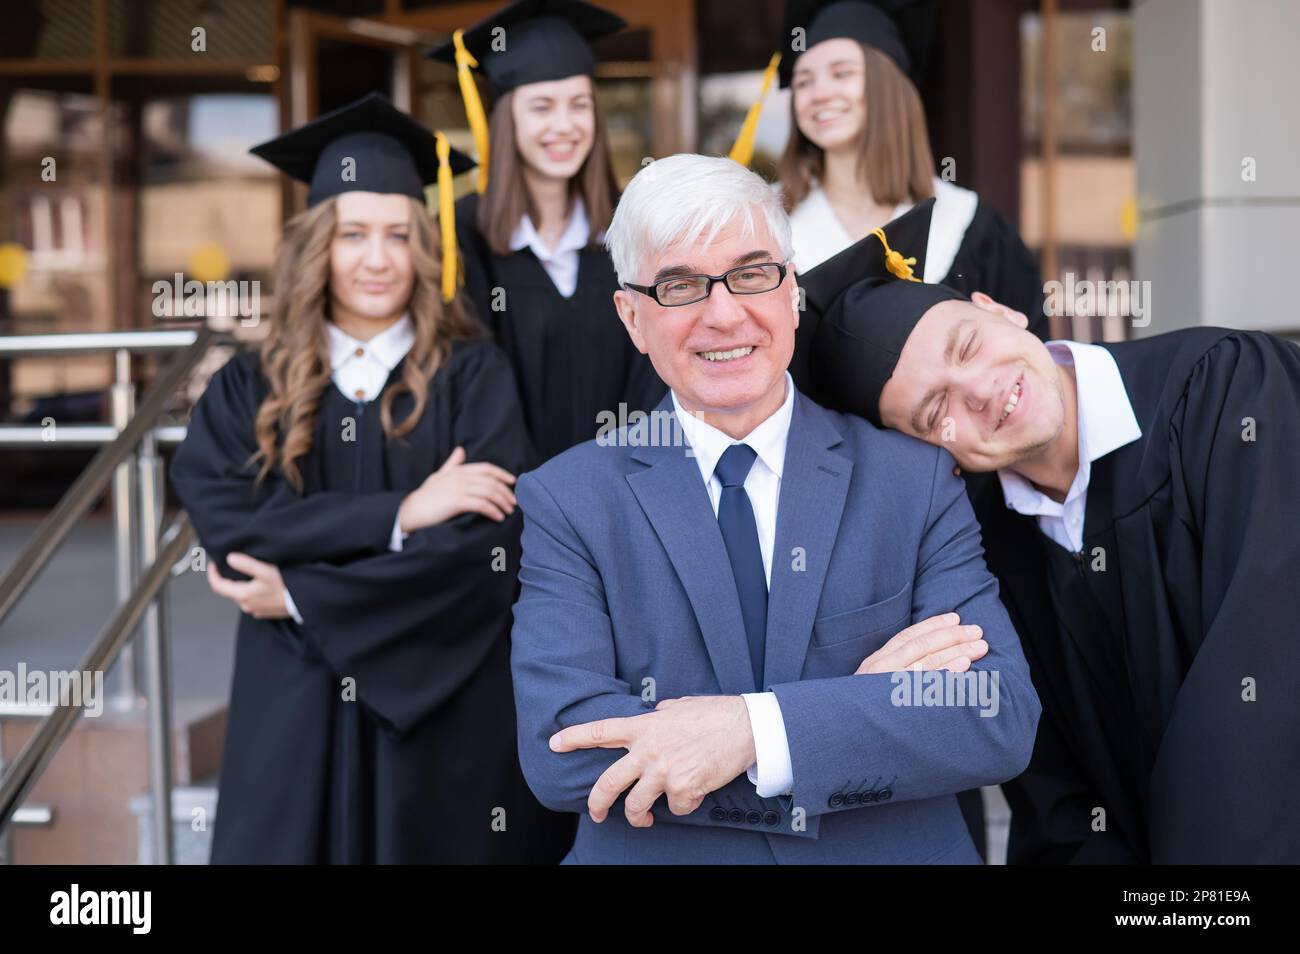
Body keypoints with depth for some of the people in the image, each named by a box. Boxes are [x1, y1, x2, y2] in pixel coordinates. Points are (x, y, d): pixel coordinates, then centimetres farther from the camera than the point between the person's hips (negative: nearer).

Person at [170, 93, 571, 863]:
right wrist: (399, 512, -18)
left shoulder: (473, 376, -2)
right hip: (298, 728, 2)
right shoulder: (249, 392, 5)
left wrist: (301, 597, -13)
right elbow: (223, 520, -11)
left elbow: (488, 547, -14)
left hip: (451, 722, -1)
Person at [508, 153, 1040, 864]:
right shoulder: (564, 502, -1)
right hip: (661, 857, -1)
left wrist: (754, 728, -21)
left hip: (894, 854, 1)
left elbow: (1003, 719, -8)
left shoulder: (915, 479, 1)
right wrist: (861, 703, -15)